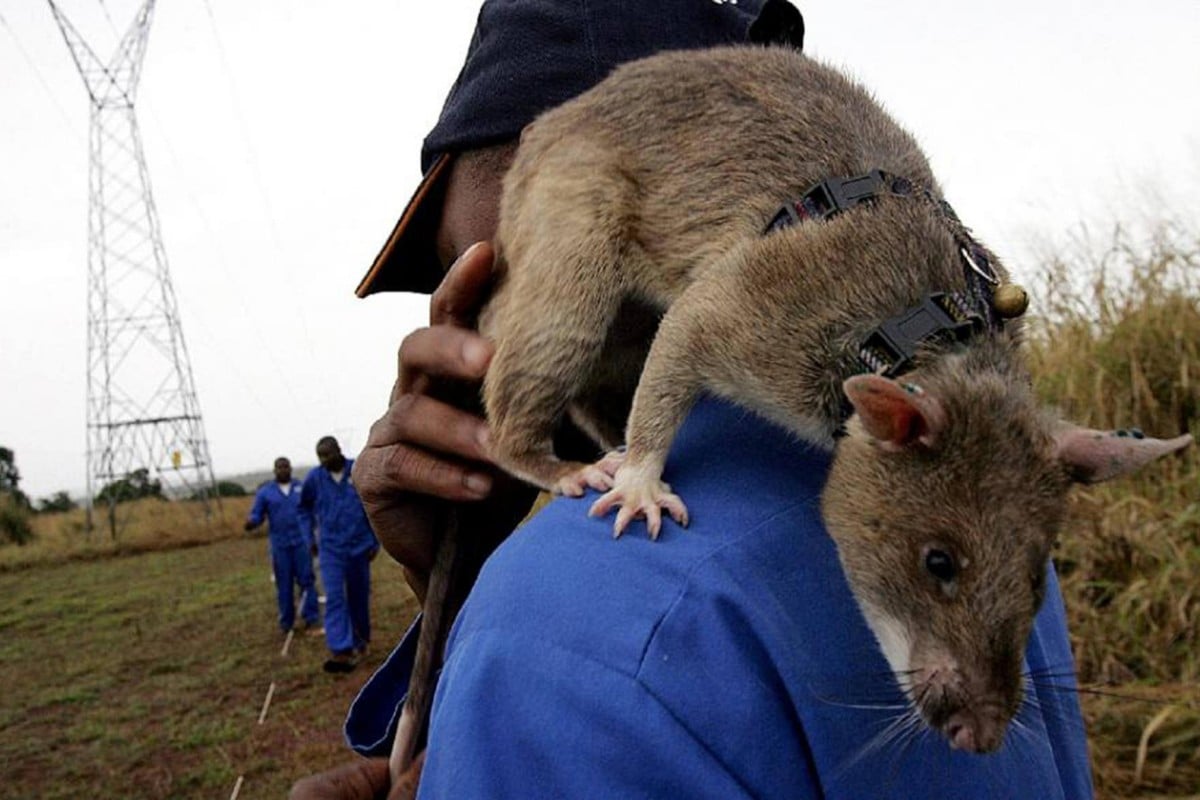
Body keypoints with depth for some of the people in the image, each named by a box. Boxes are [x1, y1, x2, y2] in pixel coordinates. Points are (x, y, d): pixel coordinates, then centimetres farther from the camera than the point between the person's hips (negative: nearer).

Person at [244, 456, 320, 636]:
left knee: (306, 580, -5)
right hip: (279, 545, 0)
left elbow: (311, 514, 11)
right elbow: (256, 515, 1)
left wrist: (313, 540, 8)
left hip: (302, 542, 1)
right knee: (284, 584, 2)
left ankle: (311, 619, -2)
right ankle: (286, 622, 12)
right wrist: (250, 523, -23)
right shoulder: (265, 492, 5)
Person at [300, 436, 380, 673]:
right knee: (334, 598, -11)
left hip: (359, 545, 0)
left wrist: (375, 541, -1)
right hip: (331, 548, 0)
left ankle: (360, 641, 32)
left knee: (359, 597, 12)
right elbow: (304, 507, 13)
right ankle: (340, 652, -16)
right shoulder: (314, 477, -3)